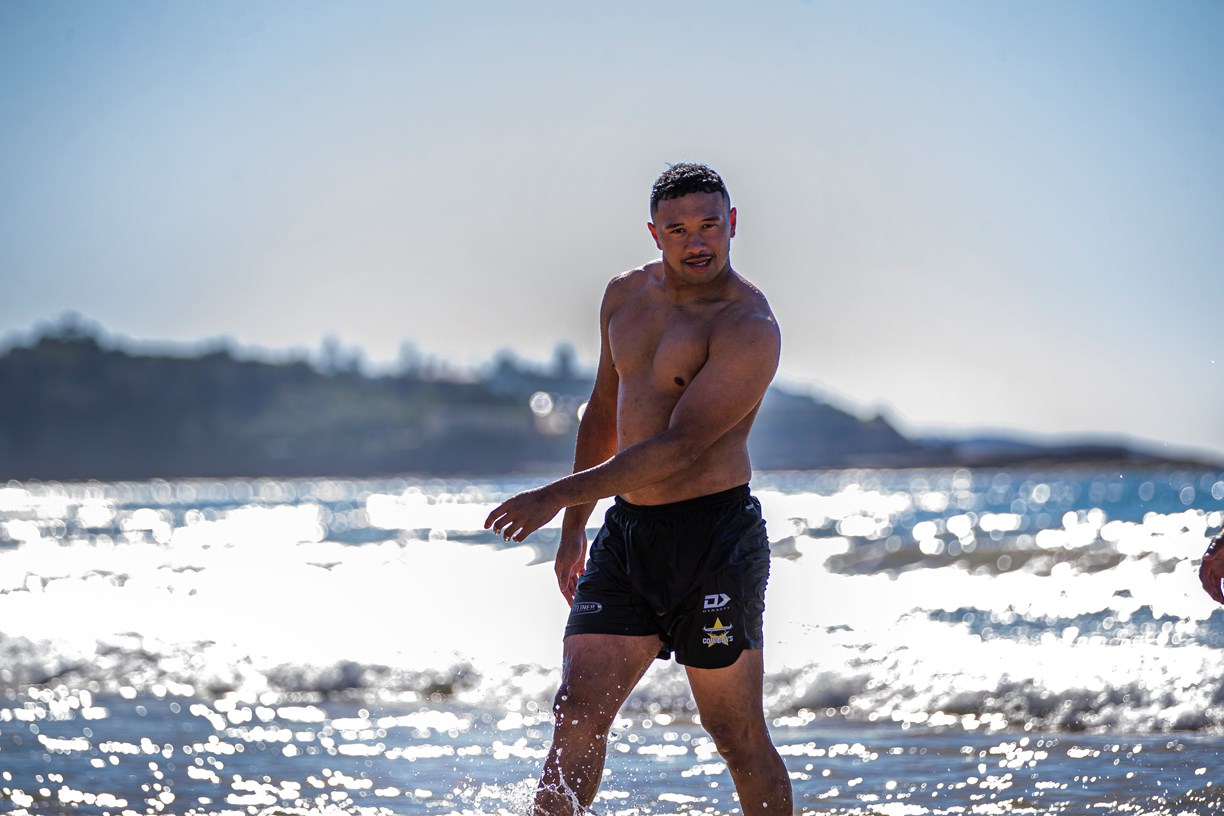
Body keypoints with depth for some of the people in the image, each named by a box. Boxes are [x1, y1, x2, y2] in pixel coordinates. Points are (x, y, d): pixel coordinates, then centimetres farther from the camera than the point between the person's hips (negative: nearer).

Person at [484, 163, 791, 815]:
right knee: (578, 713, -3)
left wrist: (558, 496, -21)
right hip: (625, 535, 6)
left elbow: (681, 449, -22)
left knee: (737, 734, 1)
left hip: (713, 536, -6)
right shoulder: (625, 296, 10)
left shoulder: (749, 328, -15)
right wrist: (573, 528, 24)